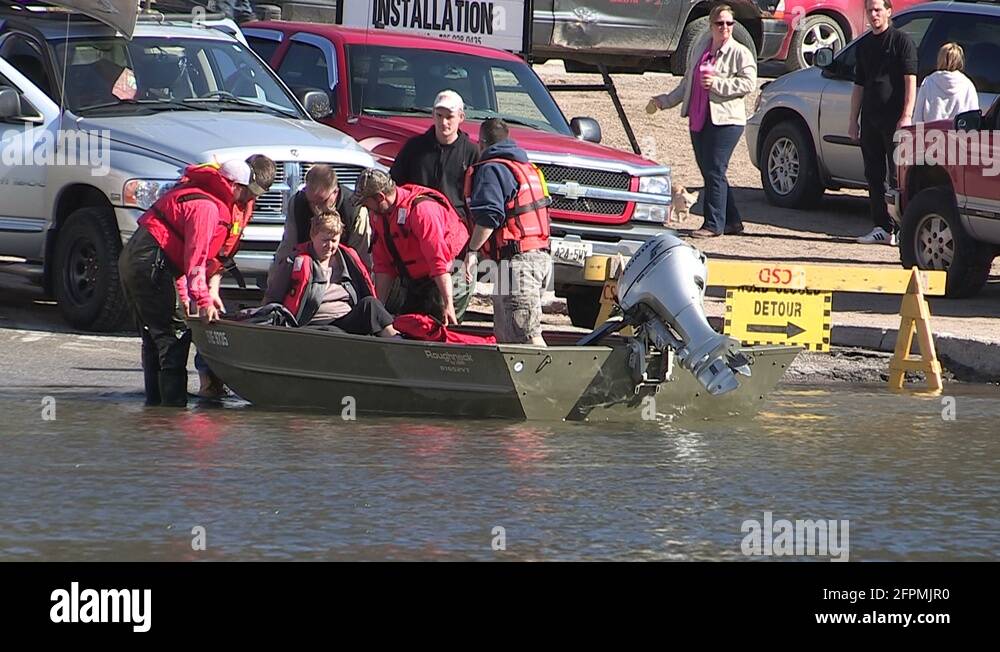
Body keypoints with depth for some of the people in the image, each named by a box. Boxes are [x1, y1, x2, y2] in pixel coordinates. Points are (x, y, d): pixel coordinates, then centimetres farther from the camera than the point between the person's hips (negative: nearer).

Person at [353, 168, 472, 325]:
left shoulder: (421, 209, -27)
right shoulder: (377, 214, 0)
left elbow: (440, 261, -31)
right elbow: (383, 265, 6)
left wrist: (448, 305, -34)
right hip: (414, 281, 8)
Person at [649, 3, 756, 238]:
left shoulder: (740, 53, -3)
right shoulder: (700, 49, 16)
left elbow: (748, 83, -14)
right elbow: (687, 84, 24)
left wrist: (717, 84, -19)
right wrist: (664, 101, 20)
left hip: (725, 119, -7)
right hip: (699, 119, 7)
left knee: (715, 172, -11)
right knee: (708, 172, 8)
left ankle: (713, 224, -7)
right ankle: (732, 222, 17)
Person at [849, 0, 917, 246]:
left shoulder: (901, 41, -3)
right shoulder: (864, 45, 16)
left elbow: (910, 82, -8)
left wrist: (906, 116, -16)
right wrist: (853, 120, 17)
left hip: (894, 120, -7)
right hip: (870, 119, 7)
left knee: (897, 176, -7)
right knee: (874, 176, 7)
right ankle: (881, 227, 12)